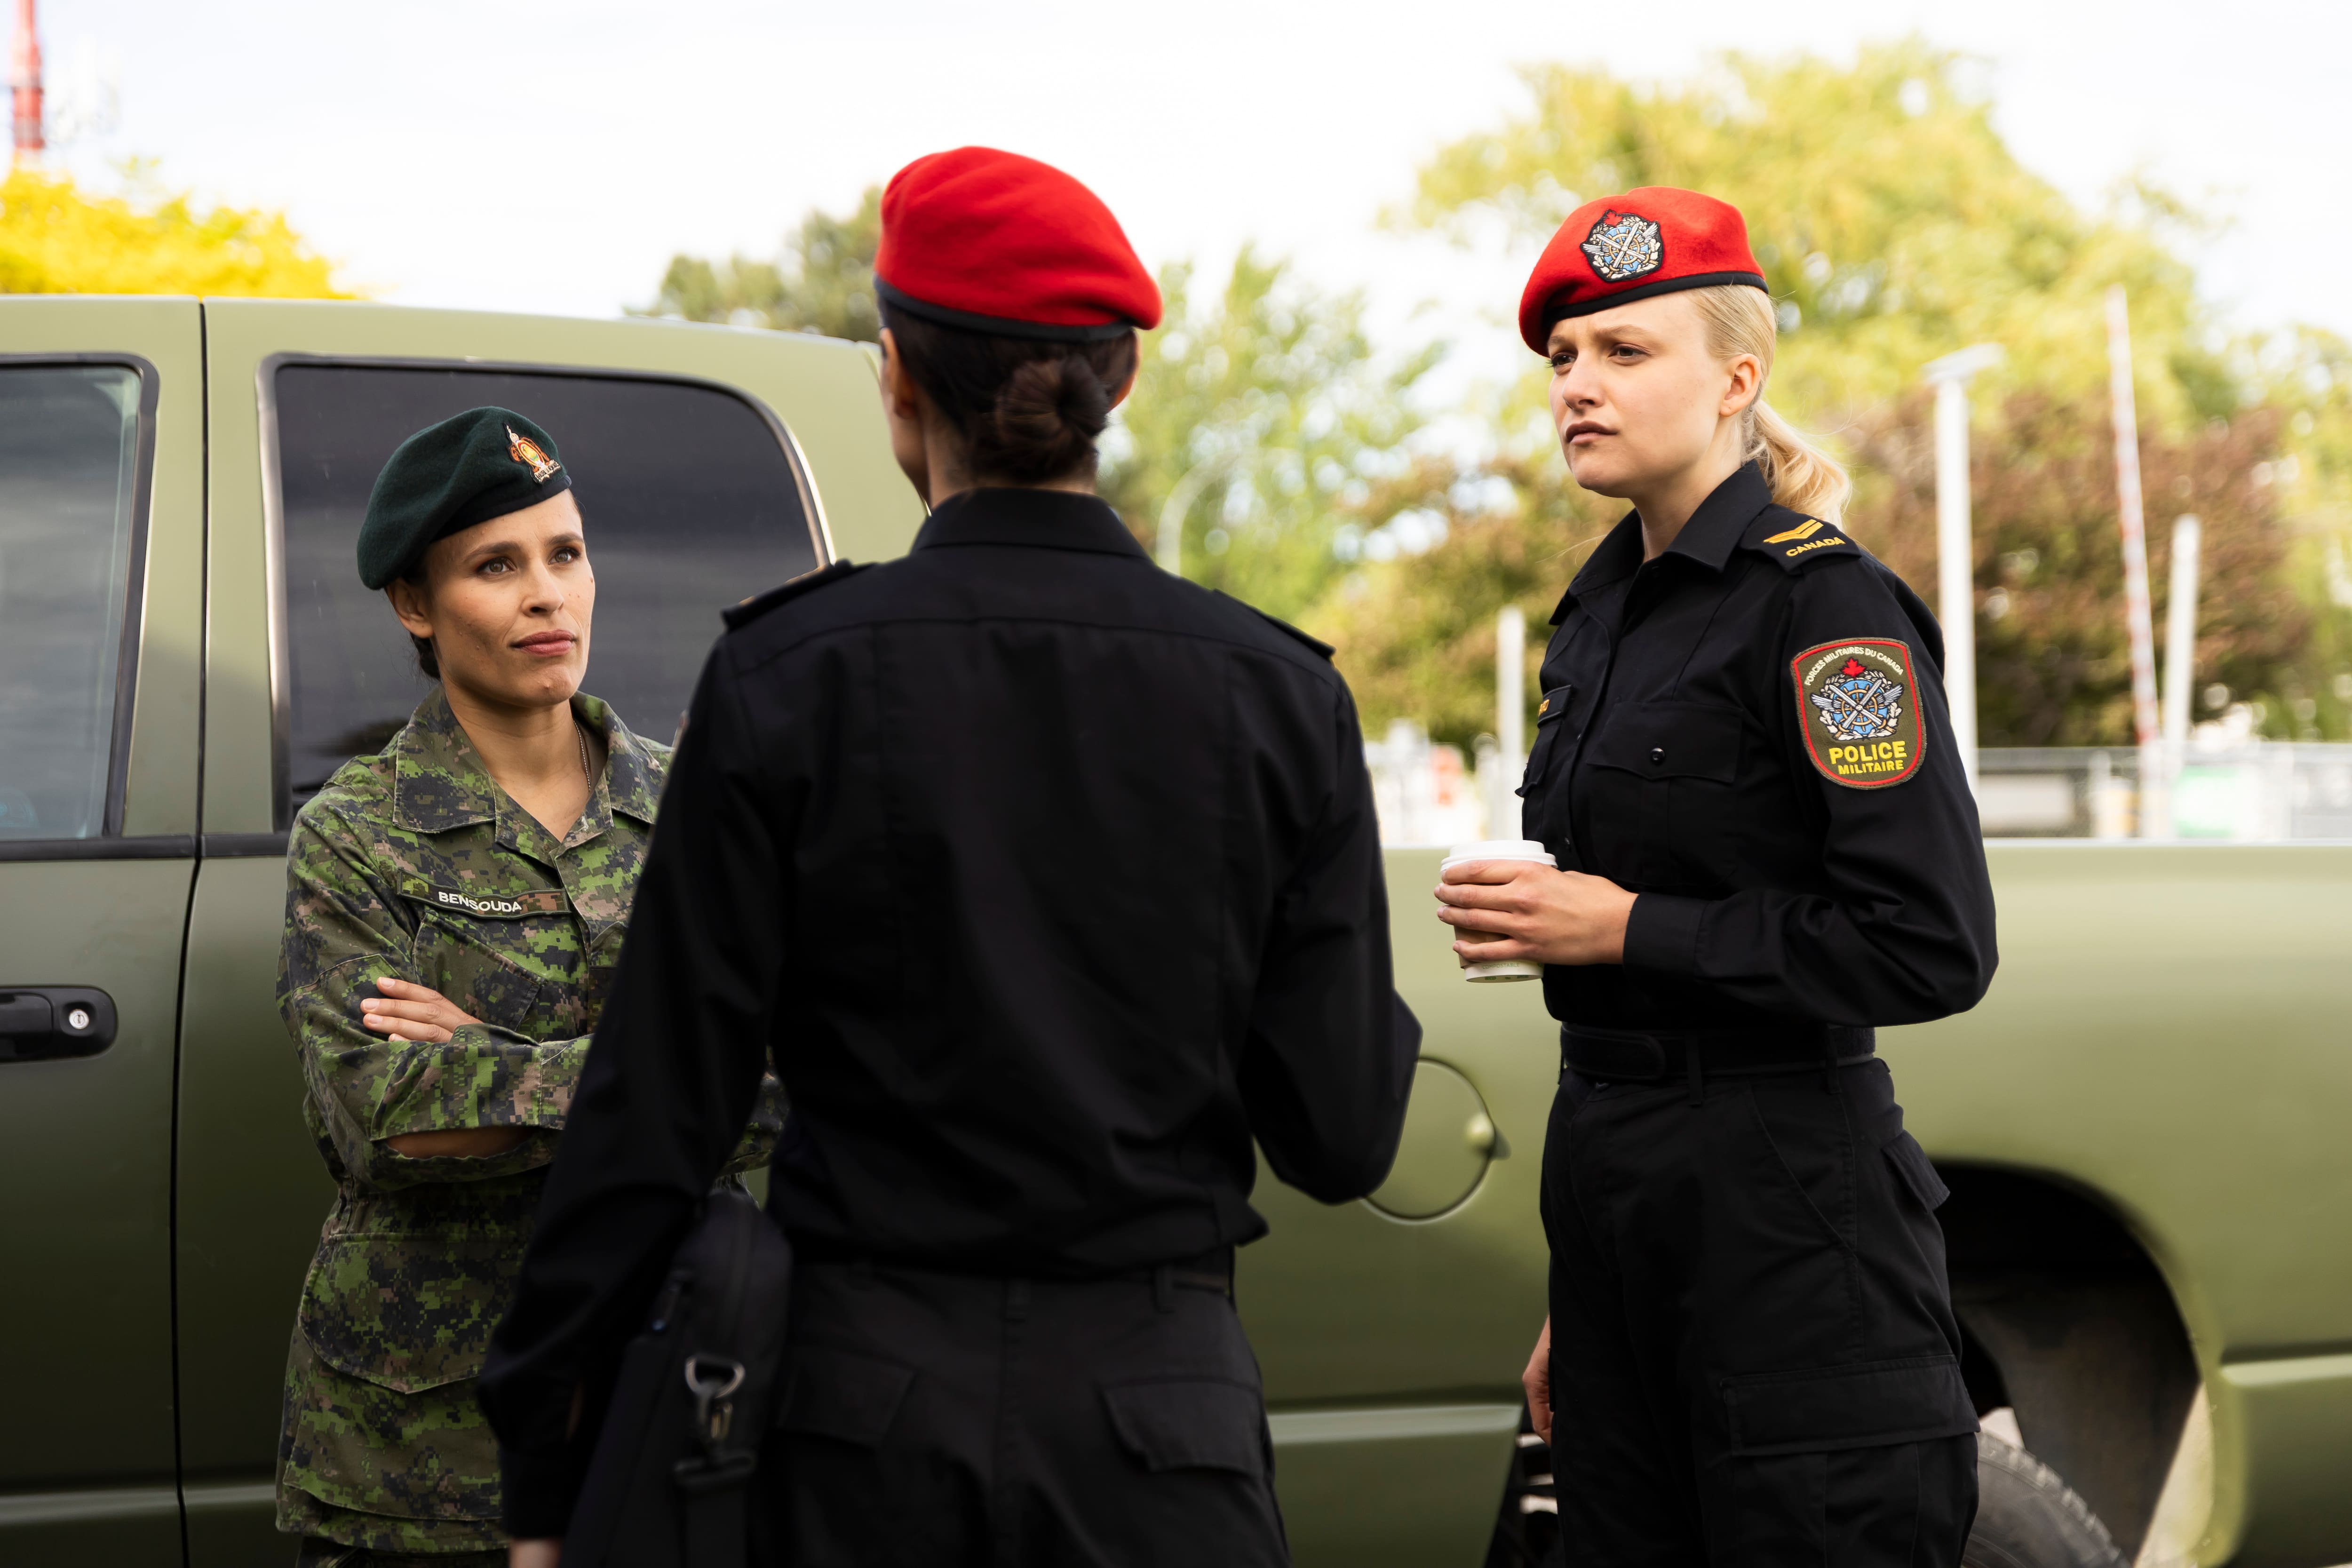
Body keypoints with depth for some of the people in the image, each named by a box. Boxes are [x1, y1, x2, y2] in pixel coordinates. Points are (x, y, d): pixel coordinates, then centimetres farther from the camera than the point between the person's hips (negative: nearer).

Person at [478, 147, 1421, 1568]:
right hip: (1157, 1401, 1)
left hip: (870, 1411, -1)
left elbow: (657, 1114, -5)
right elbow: (1343, 1141, -1)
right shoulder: (1277, 697, -1)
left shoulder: (785, 681, -5)